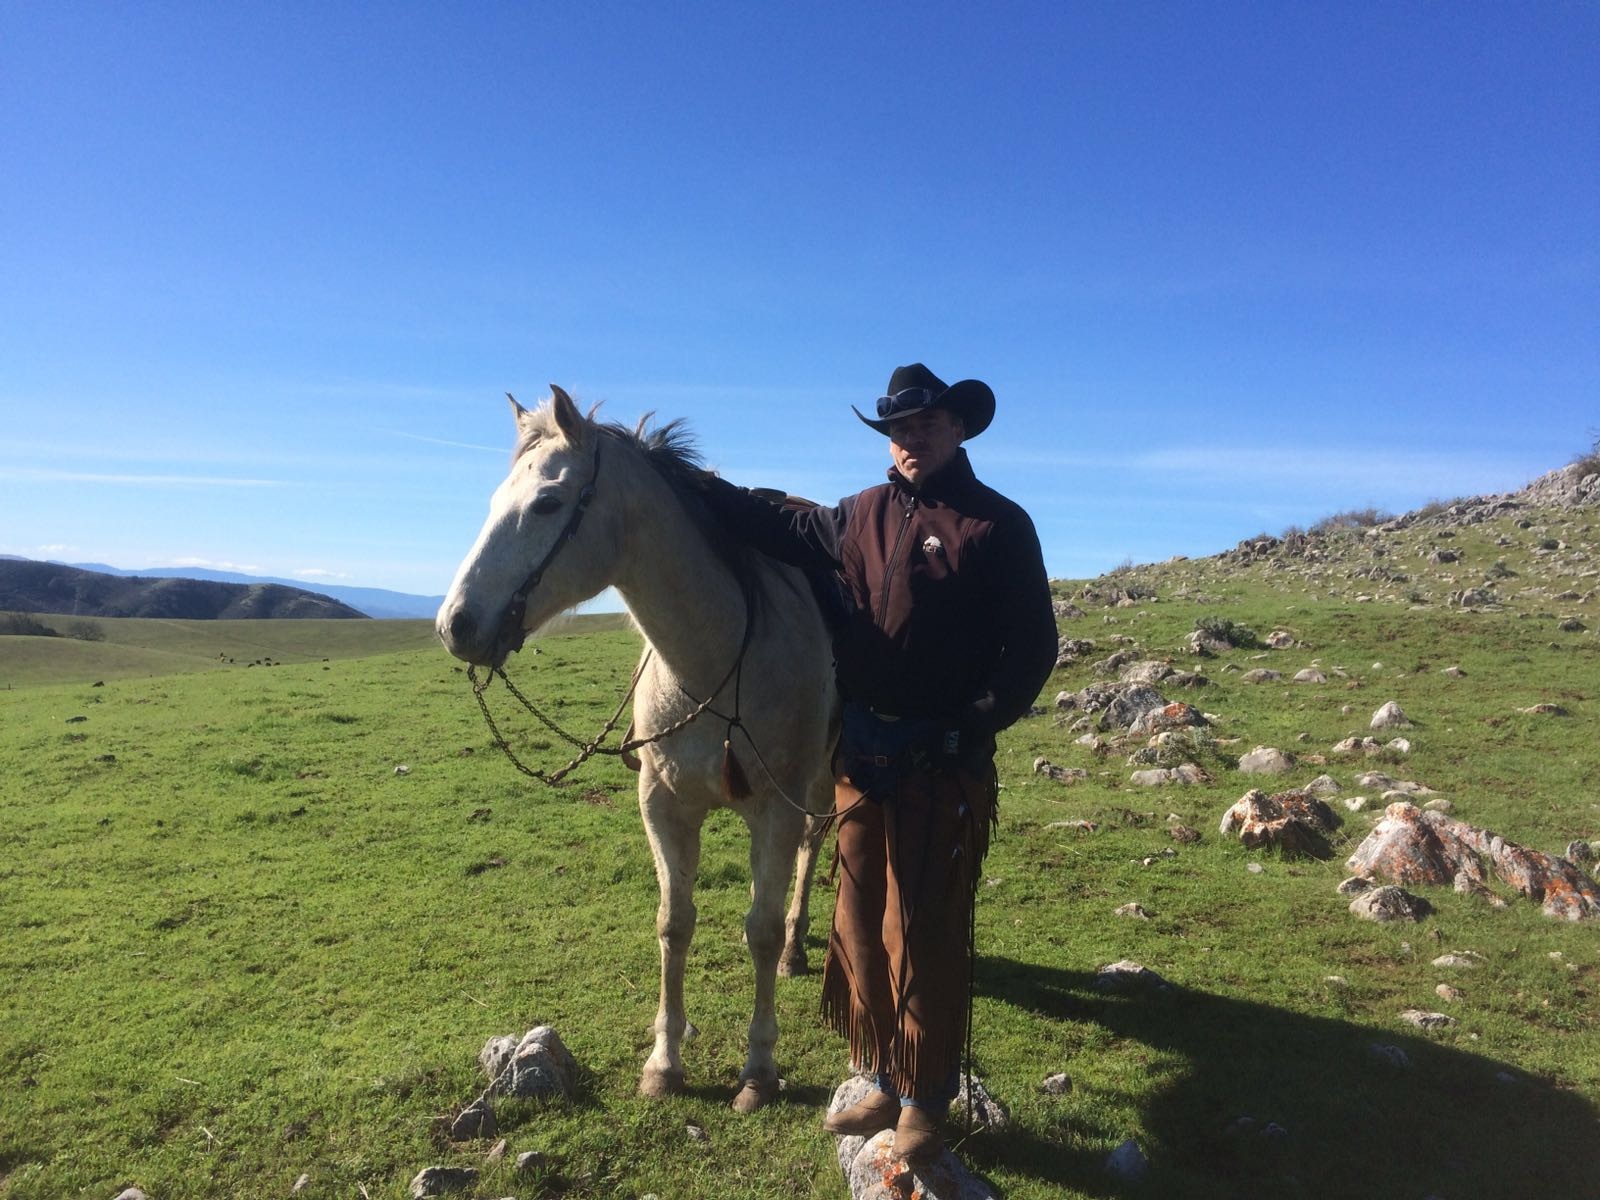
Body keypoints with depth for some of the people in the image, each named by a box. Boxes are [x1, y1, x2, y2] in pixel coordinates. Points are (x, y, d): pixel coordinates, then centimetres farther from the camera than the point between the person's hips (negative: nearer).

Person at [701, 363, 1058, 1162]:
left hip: (942, 762, -5)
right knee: (861, 926, 15)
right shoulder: (863, 516, 9)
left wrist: (976, 724, -18)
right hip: (860, 751, 5)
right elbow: (781, 530, 11)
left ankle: (924, 1102, 24)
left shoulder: (998, 525, -6)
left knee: (924, 936, 5)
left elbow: (1033, 648, -7)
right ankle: (882, 1081, 33)